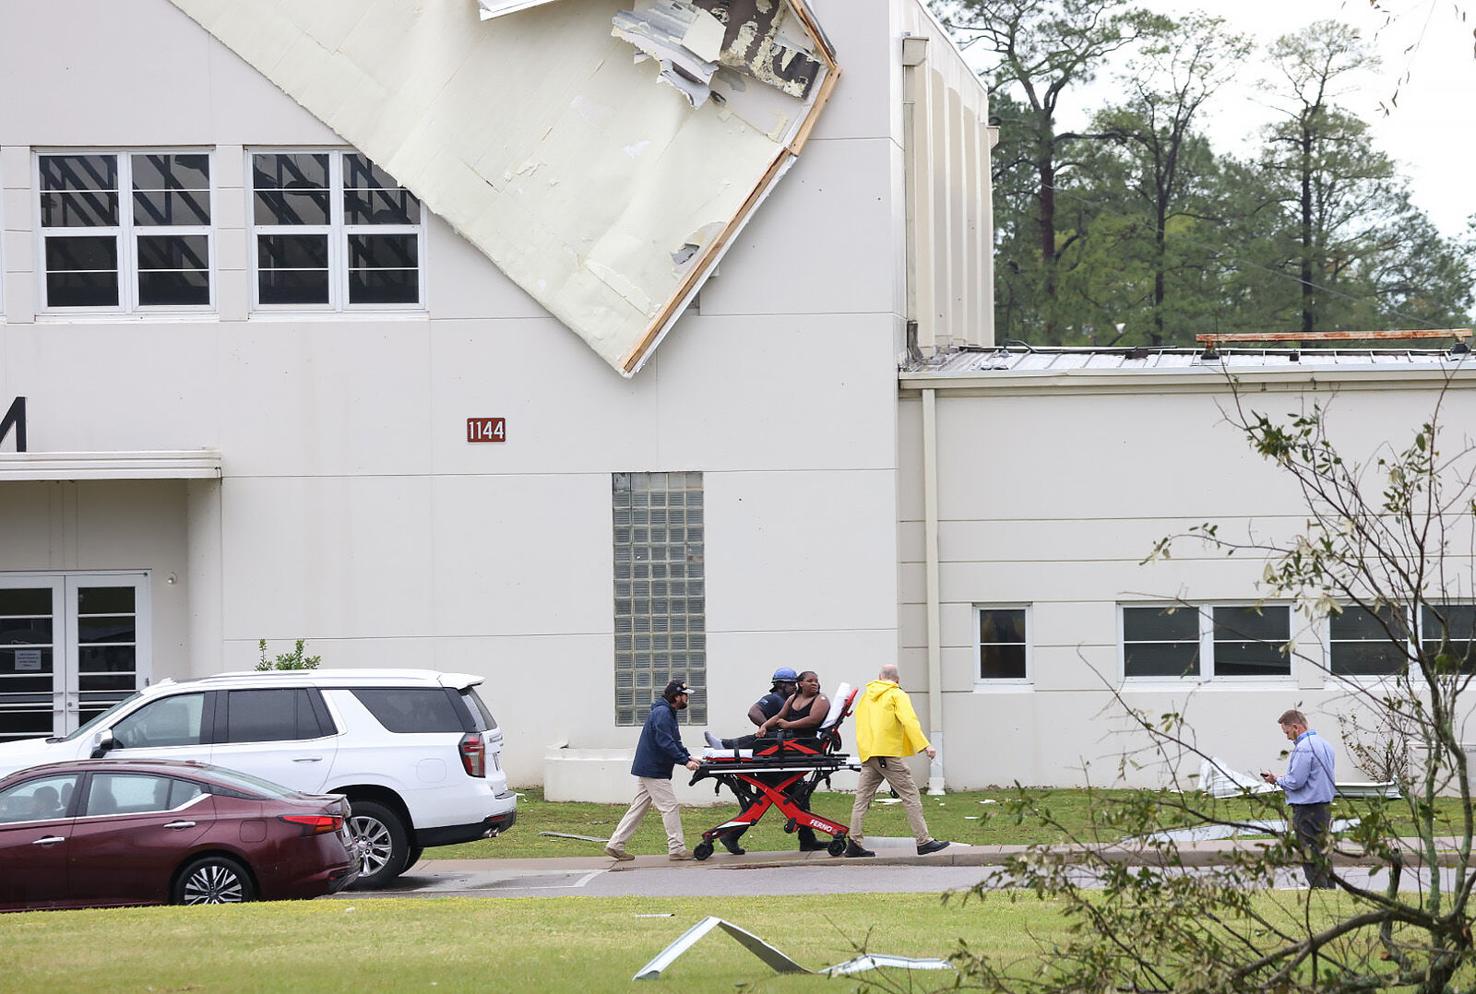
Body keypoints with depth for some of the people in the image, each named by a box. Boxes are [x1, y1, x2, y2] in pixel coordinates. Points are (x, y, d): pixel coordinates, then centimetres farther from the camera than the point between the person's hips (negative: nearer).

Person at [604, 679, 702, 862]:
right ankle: (676, 848, -3)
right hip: (654, 771, -11)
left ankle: (616, 845, 11)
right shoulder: (662, 713, -17)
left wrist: (688, 757, 7)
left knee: (639, 808, 10)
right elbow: (666, 743, -25)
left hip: (646, 769, 11)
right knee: (669, 806, -6)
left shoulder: (668, 713, 17)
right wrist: (685, 761, -23)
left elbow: (675, 741, 21)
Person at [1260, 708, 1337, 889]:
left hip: (1307, 810, -10)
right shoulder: (1324, 744, 13)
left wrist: (1276, 779, -3)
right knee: (1323, 854, 15)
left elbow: (1295, 781, -21)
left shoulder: (1303, 748, -18)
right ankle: (1330, 889, 18)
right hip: (1325, 805, 10)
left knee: (1311, 855, -5)